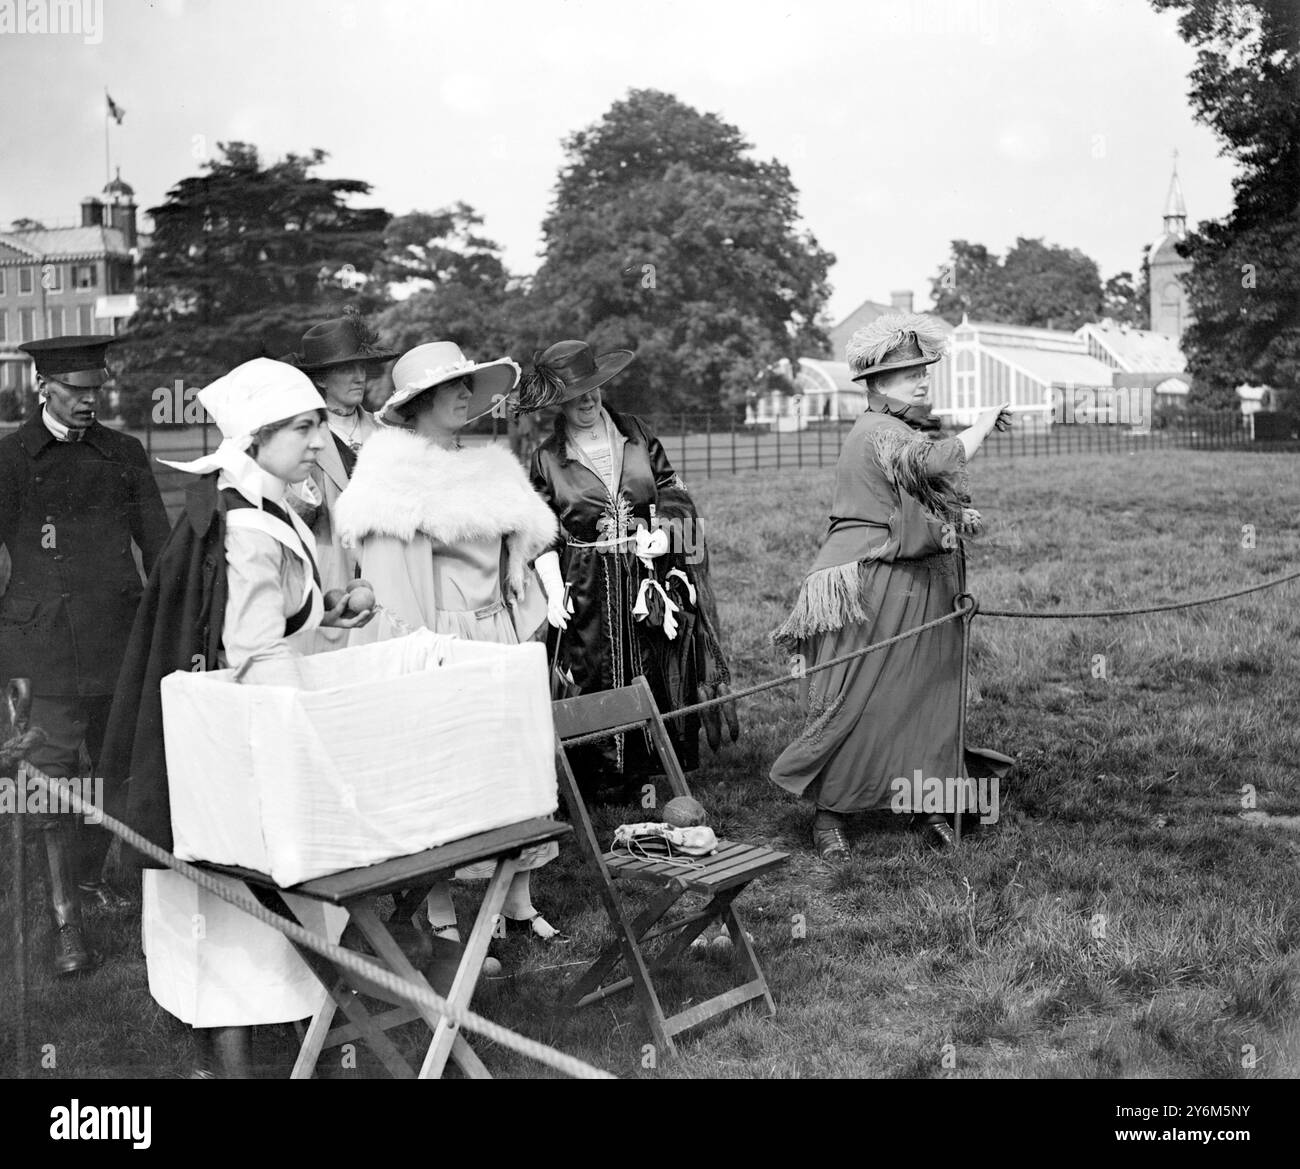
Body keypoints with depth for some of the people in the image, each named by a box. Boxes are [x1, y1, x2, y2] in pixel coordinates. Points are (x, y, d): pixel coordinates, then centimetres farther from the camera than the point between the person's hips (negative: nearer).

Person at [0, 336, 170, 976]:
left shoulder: (124, 454, 11)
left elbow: (159, 546, 13)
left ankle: (89, 876, 32)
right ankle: (65, 921, -1)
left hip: (121, 640, 4)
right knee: (53, 776, -6)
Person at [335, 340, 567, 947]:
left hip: (501, 636, 7)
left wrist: (527, 627, 13)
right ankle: (442, 916, 9)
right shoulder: (393, 472, -6)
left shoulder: (490, 466, 15)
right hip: (435, 641, -7)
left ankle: (518, 903, 18)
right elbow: (389, 580, -11)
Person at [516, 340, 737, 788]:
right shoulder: (546, 458, 1)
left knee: (656, 679, 3)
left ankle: (655, 775, 14)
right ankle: (586, 783, 10)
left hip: (649, 577, 2)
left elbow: (673, 491, 11)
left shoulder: (638, 436, 6)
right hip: (587, 587, -2)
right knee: (593, 683, 0)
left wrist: (664, 533, -8)